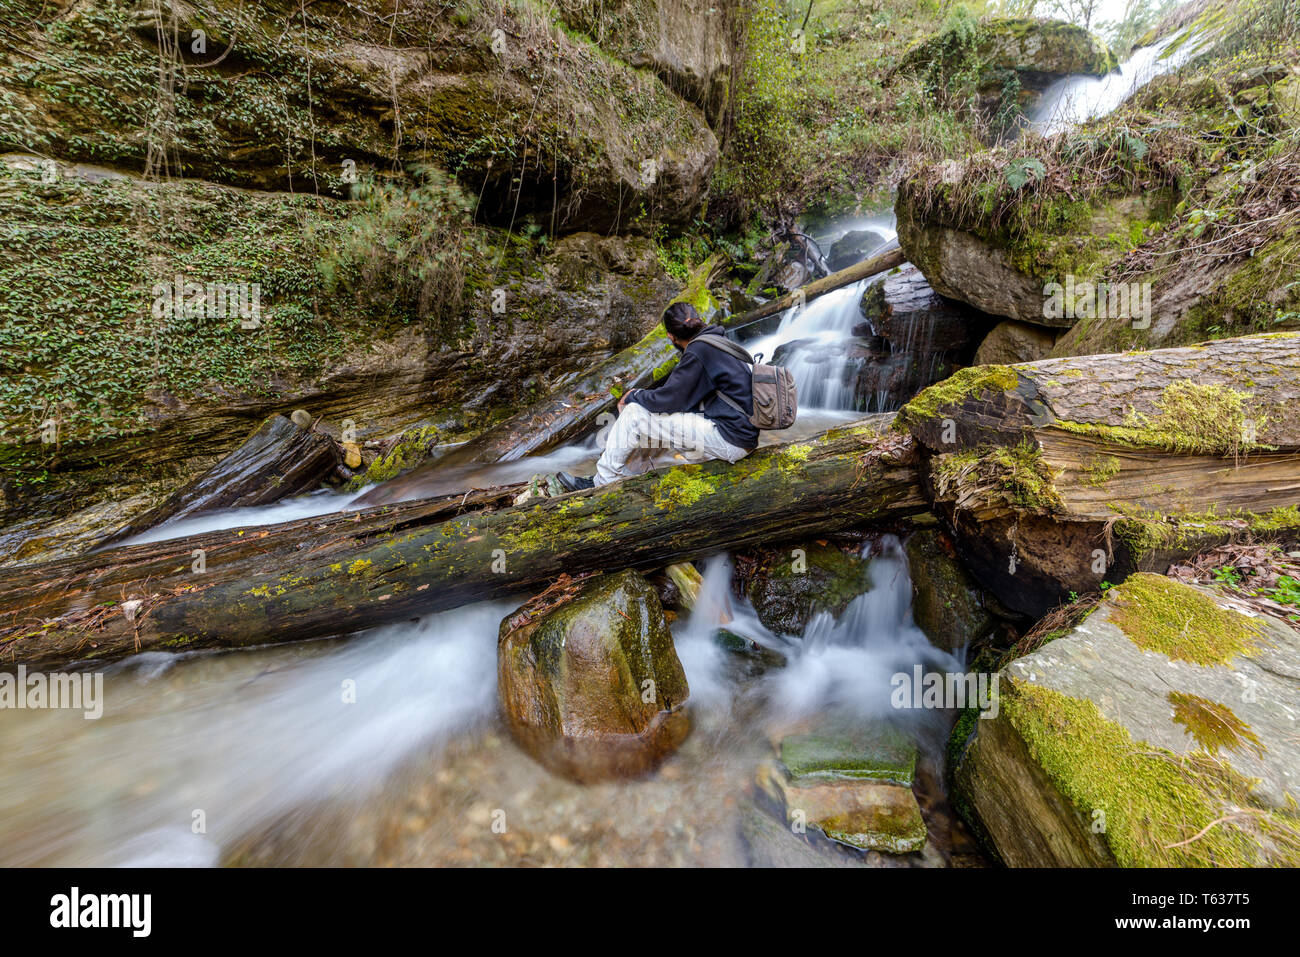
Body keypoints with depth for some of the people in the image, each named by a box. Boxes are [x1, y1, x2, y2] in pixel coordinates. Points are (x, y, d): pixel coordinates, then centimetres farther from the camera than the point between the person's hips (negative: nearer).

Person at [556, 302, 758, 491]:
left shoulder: (699, 351, -17)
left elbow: (667, 400, -13)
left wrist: (633, 395, 4)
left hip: (732, 441, -10)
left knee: (634, 414, -8)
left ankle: (602, 482, 7)